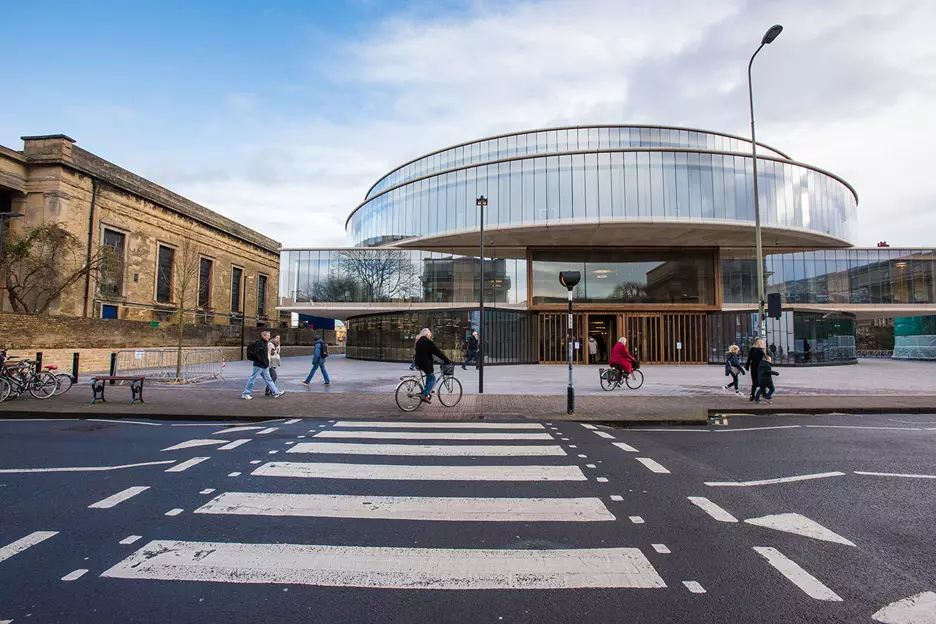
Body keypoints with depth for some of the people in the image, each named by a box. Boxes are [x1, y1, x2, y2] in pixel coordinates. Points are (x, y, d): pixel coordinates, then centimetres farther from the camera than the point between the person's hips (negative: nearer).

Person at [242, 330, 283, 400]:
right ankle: (245, 394, 12)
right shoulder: (259, 343, -15)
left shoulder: (265, 343, 12)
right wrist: (264, 361, -18)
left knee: (268, 379, 9)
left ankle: (276, 393, 10)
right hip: (258, 365, -9)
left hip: (264, 366, 9)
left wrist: (267, 362, 10)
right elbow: (255, 354, -21)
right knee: (252, 379, 1)